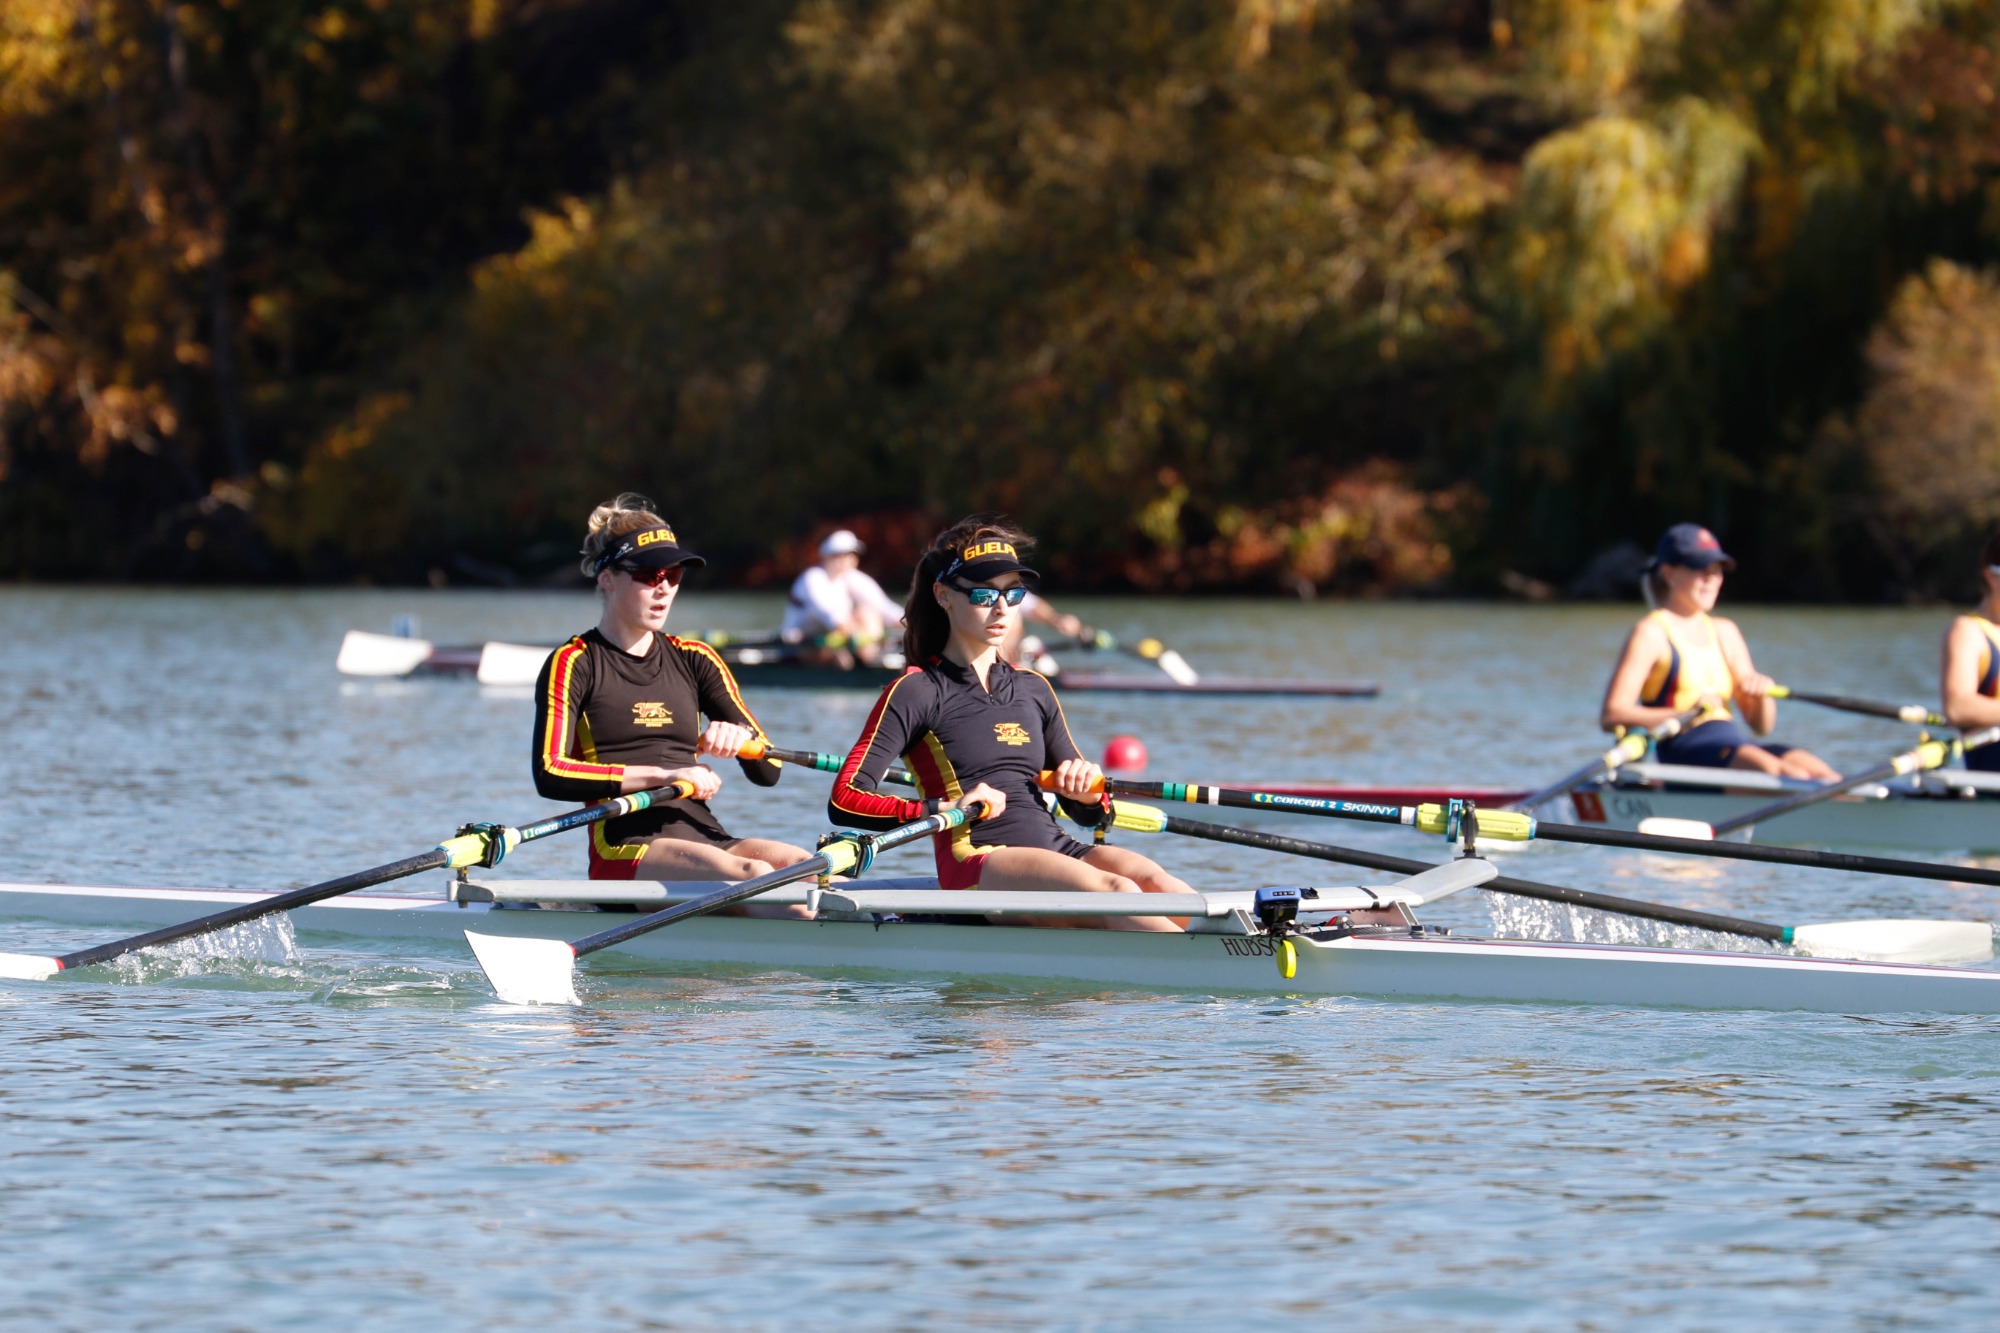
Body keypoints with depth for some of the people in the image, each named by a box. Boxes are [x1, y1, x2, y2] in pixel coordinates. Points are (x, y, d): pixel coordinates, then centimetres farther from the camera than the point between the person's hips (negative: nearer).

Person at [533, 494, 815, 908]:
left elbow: (768, 771, 16)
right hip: (626, 849, -6)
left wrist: (742, 737, -8)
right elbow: (550, 774, -10)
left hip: (704, 836, 6)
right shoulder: (574, 664, 5)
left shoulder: (694, 660, 20)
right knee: (753, 875, -34)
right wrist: (661, 776, -16)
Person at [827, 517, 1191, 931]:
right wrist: (944, 809, -17)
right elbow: (845, 801, -6)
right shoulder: (915, 691, 5)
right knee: (1116, 891, -34)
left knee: (1157, 885, -27)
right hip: (977, 862, -6)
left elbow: (1088, 812, 29)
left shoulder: (1034, 690, 22)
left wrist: (1088, 791, 4)